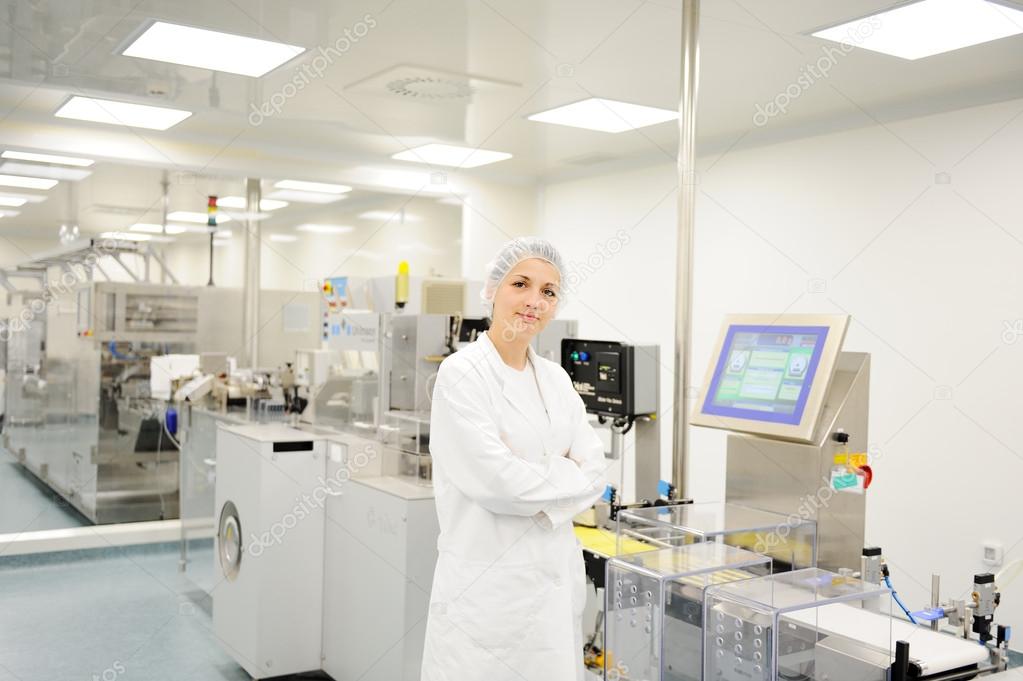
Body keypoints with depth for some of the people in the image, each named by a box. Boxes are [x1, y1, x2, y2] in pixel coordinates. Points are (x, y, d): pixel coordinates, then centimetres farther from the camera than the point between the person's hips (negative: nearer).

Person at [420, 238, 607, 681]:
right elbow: (495, 480, -20)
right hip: (487, 579, -6)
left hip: (556, 574, 6)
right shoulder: (462, 373, -11)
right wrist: (561, 476, -5)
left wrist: (531, 482, -13)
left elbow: (593, 473, 2)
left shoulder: (556, 379, 9)